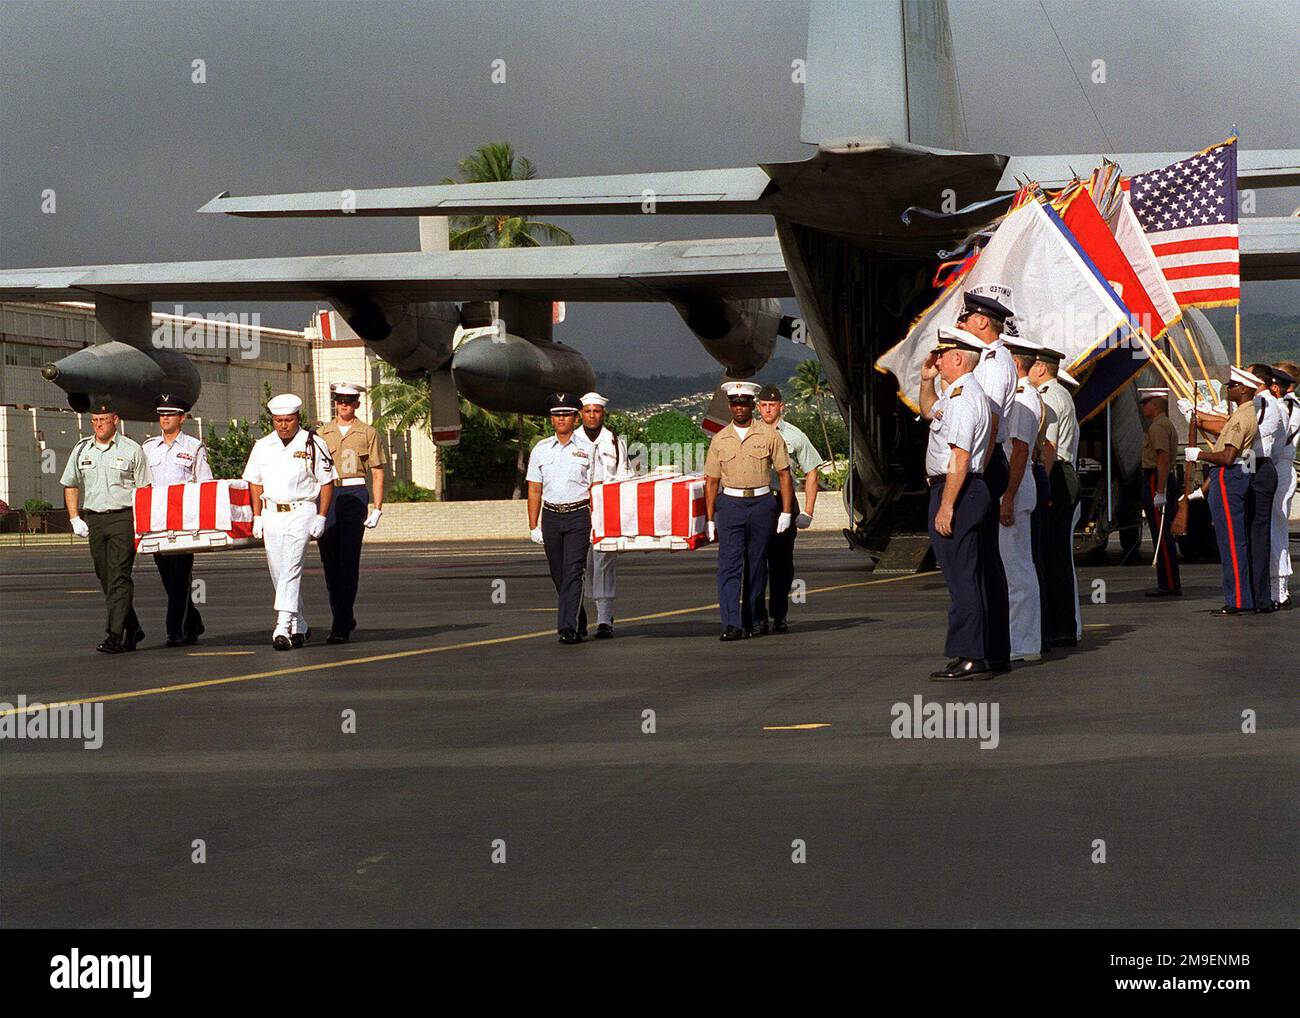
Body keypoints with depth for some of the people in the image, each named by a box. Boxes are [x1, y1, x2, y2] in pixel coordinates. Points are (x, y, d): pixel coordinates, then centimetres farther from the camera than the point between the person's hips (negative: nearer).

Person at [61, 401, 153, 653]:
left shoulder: (131, 450, 0)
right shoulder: (81, 450, 12)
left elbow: (144, 489, 1)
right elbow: (70, 485, 18)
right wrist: (75, 519, 7)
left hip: (123, 518, -5)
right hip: (93, 519, 5)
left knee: (119, 577, -12)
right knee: (105, 578, 9)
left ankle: (116, 636, -16)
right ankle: (132, 629, 21)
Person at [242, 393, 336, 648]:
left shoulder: (313, 444, -1)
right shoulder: (263, 446, 9)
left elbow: (327, 483, 1)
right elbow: (255, 483, 15)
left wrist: (321, 517, -6)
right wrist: (257, 516, 7)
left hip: (301, 512, -5)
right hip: (271, 514, 5)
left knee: (291, 568, -17)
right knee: (278, 573, 7)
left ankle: (283, 626, -23)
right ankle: (300, 625, 21)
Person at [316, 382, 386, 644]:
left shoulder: (368, 433, 6)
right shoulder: (322, 433, 12)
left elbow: (378, 474, 6)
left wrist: (377, 509, -1)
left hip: (355, 495, -3)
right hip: (327, 496, 3)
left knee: (348, 562, -8)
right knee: (329, 561, 5)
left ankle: (341, 627, -9)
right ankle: (343, 618, 21)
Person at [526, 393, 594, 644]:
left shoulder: (587, 449, 4)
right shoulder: (541, 449, 10)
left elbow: (594, 489, 3)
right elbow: (534, 490, 11)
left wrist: (594, 524, -4)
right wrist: (533, 526, 5)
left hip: (578, 515, -3)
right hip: (551, 517, 4)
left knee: (573, 572, -14)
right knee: (559, 575, 7)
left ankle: (568, 627, -20)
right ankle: (580, 626, 19)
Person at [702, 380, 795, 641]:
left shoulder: (769, 435, 3)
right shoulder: (720, 439, 9)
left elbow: (784, 475, 4)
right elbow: (711, 481, 11)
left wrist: (786, 512, -3)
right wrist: (709, 519, 6)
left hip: (761, 504, 0)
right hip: (729, 504, 0)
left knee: (757, 566, 6)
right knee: (729, 565, -10)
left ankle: (754, 621, 17)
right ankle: (732, 624, -17)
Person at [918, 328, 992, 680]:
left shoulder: (962, 398, -16)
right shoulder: (956, 395, 17)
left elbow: (960, 457, -22)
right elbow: (929, 412, 40)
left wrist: (946, 506, -23)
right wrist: (927, 380, 23)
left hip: (955, 492, -11)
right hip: (969, 492, 11)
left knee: (960, 578, -9)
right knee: (969, 578, 12)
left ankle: (967, 657, -10)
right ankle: (976, 655, 16)